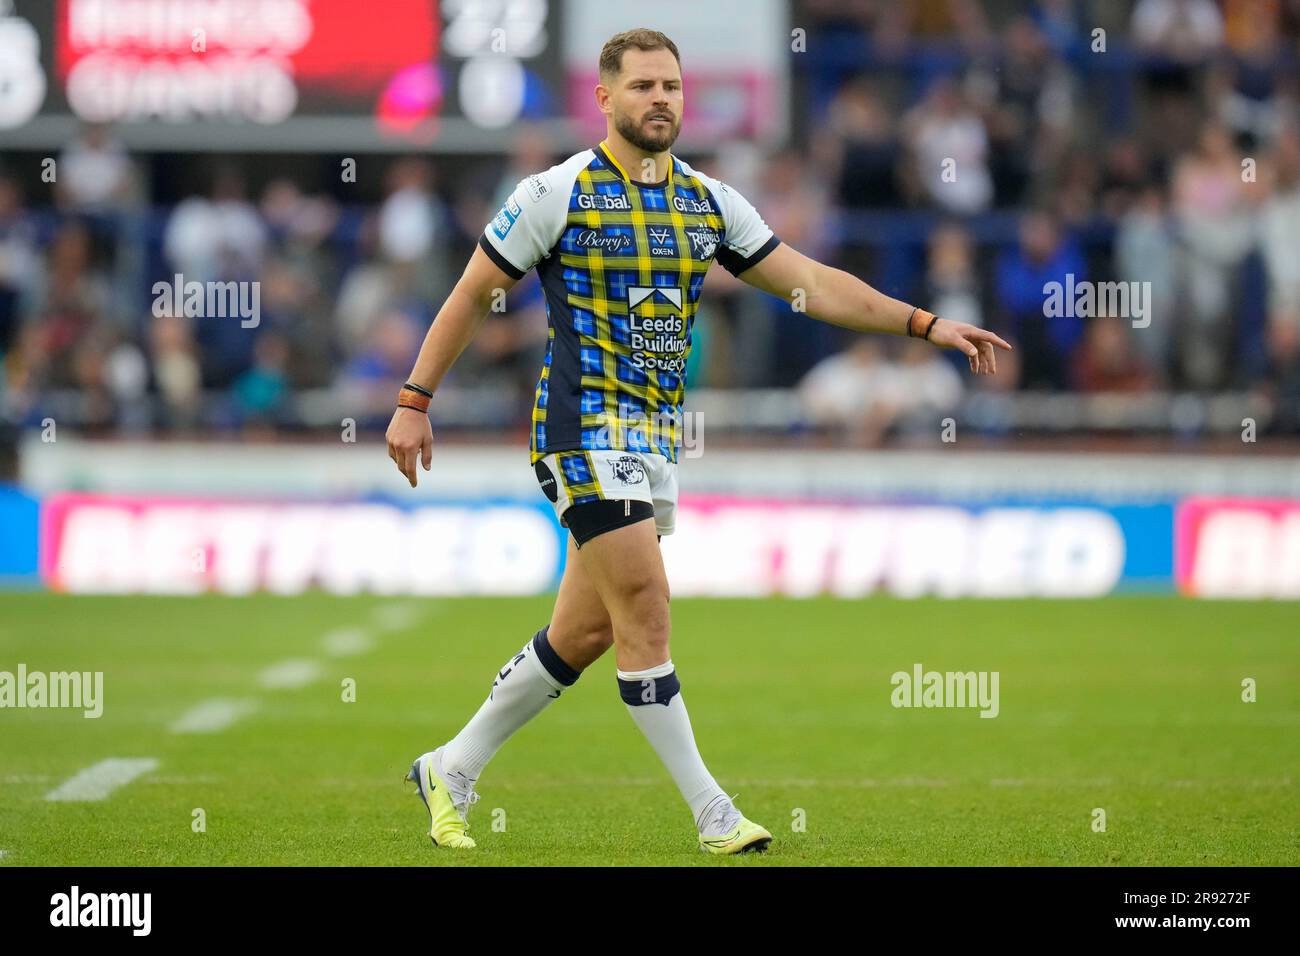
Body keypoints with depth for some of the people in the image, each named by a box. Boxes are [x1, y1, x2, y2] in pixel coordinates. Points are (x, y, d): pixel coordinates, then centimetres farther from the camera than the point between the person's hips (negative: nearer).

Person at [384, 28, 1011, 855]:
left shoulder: (709, 202, 9)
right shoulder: (557, 194, -7)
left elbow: (813, 284, 8)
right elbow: (472, 294, 0)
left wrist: (927, 326, 0)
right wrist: (415, 402, -2)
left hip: (656, 441, 6)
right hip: (585, 431, -6)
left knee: (584, 634, 9)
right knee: (646, 610, -12)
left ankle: (452, 770, 24)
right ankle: (713, 815, -8)